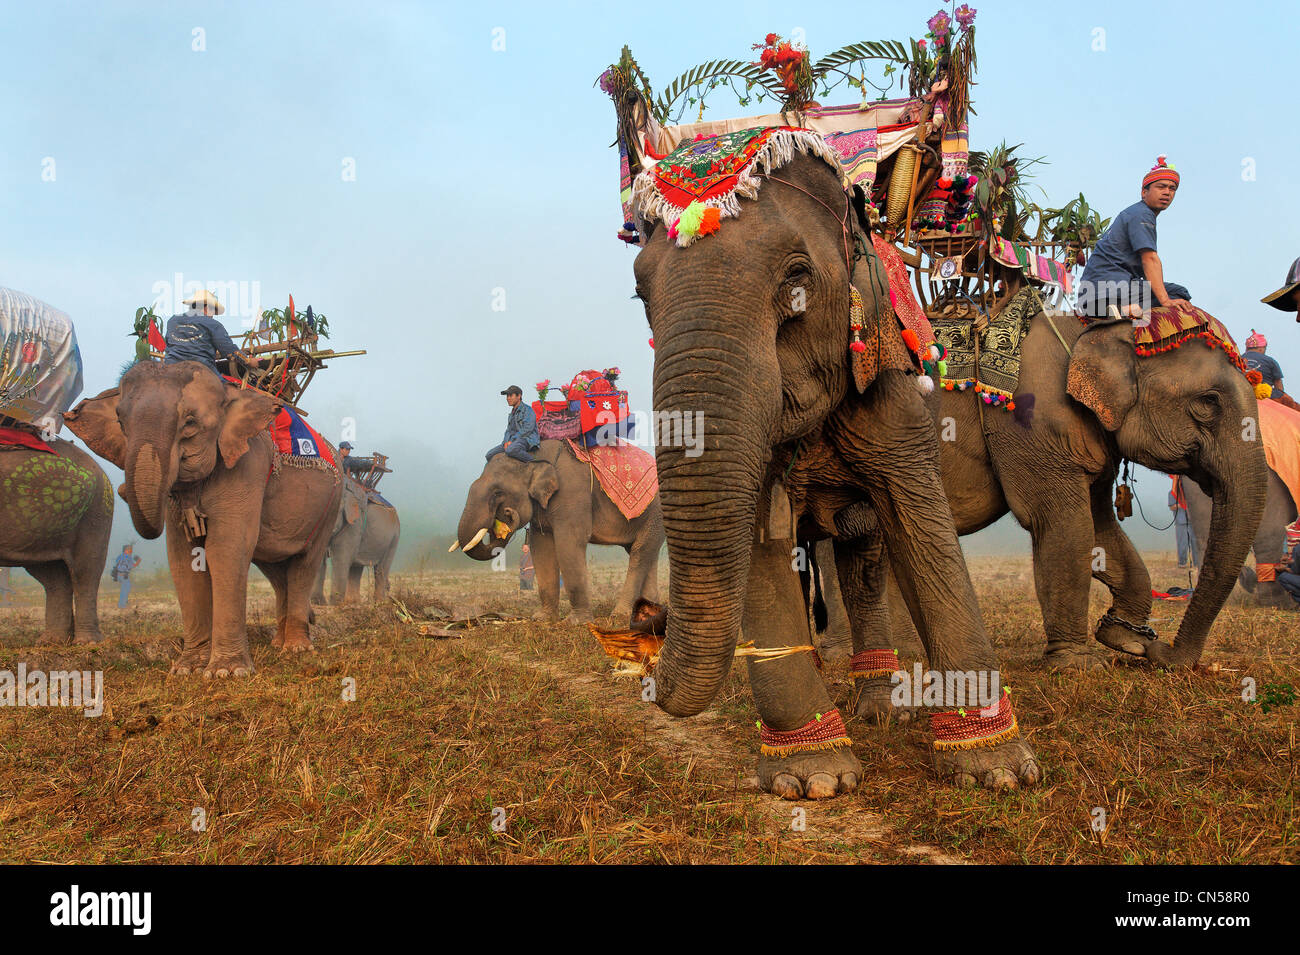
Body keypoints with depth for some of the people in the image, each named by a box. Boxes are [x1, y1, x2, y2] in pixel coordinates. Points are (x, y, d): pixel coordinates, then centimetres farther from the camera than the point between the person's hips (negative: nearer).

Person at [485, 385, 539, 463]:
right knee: (490, 455, -4)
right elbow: (509, 430, 18)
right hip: (513, 442, 9)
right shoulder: (512, 413, 23)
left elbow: (527, 429, -16)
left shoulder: (527, 410, -5)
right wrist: (506, 442, -4)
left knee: (510, 450, -39)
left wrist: (512, 441, -17)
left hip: (527, 441, -8)